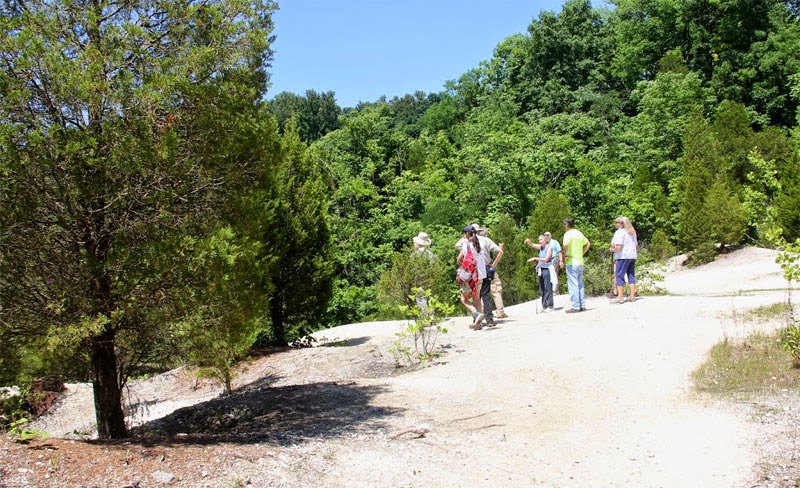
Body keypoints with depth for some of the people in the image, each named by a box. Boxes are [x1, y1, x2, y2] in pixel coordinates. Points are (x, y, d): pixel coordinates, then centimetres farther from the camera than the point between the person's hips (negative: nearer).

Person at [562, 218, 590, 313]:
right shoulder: (579, 233, 13)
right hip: (580, 262, 8)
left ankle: (575, 306, -4)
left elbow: (566, 245, -29)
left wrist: (565, 255, -16)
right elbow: (588, 244, 24)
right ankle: (582, 305, 14)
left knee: (573, 285, -4)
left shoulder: (568, 234, -11)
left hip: (572, 263, -8)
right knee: (580, 284, 13)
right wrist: (582, 253, 17)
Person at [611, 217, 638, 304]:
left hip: (623, 256, -8)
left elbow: (618, 246, -17)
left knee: (620, 275, -4)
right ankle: (632, 296, 13)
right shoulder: (632, 232, 17)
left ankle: (620, 297, -8)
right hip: (633, 256, 8)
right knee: (631, 275, 12)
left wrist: (614, 249, 1)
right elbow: (636, 244, 21)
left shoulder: (620, 232, -9)